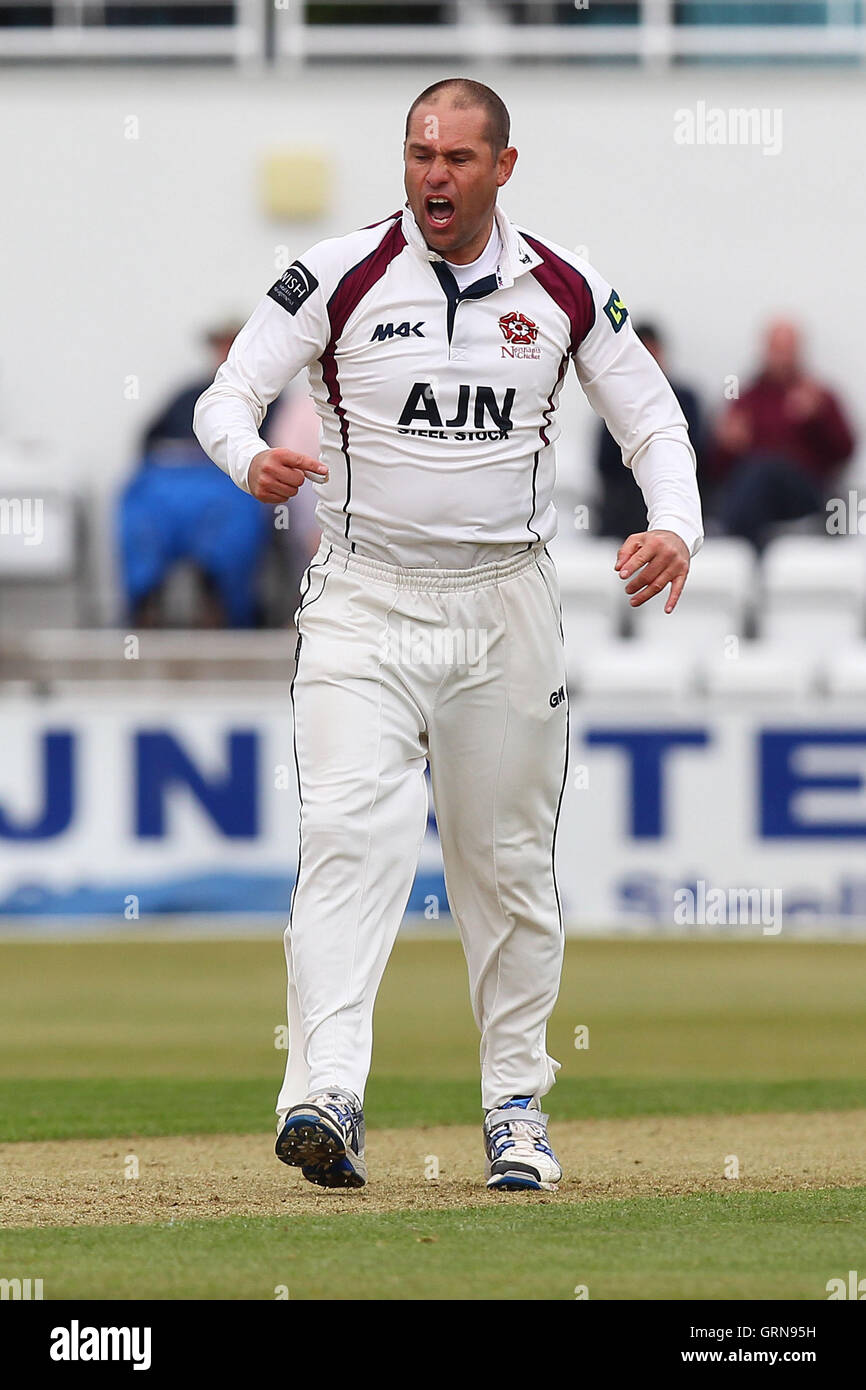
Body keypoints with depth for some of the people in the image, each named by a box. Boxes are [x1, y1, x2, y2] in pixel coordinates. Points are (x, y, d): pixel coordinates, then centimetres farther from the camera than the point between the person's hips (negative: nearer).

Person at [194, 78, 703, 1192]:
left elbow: (651, 418, 10)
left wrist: (675, 526, -9)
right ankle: (326, 1097, -31)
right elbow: (226, 395, -6)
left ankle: (516, 1105, 23)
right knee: (351, 835, -19)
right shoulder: (340, 275, -5)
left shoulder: (565, 292, 3)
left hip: (505, 601, 3)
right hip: (363, 600, -3)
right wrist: (250, 460, -30)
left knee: (508, 858, 9)